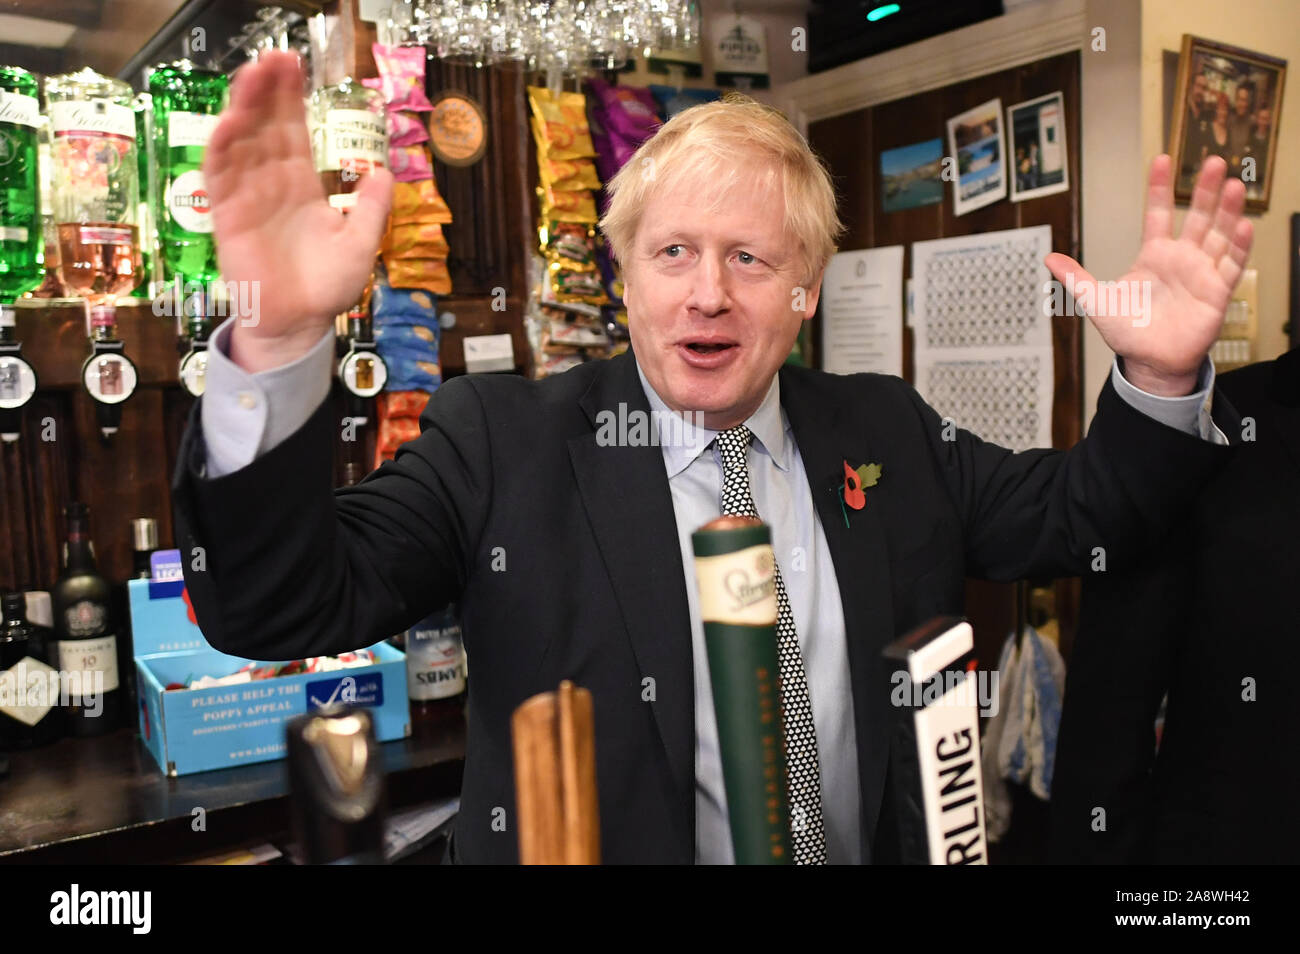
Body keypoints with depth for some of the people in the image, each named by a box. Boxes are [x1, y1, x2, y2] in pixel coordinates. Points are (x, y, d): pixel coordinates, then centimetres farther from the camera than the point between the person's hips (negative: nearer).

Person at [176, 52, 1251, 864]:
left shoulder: (884, 429, -1)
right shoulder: (506, 436, -13)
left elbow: (1080, 516, 5)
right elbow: (285, 611, -20)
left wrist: (1160, 377, -14)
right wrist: (276, 344, -35)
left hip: (887, 848, 4)